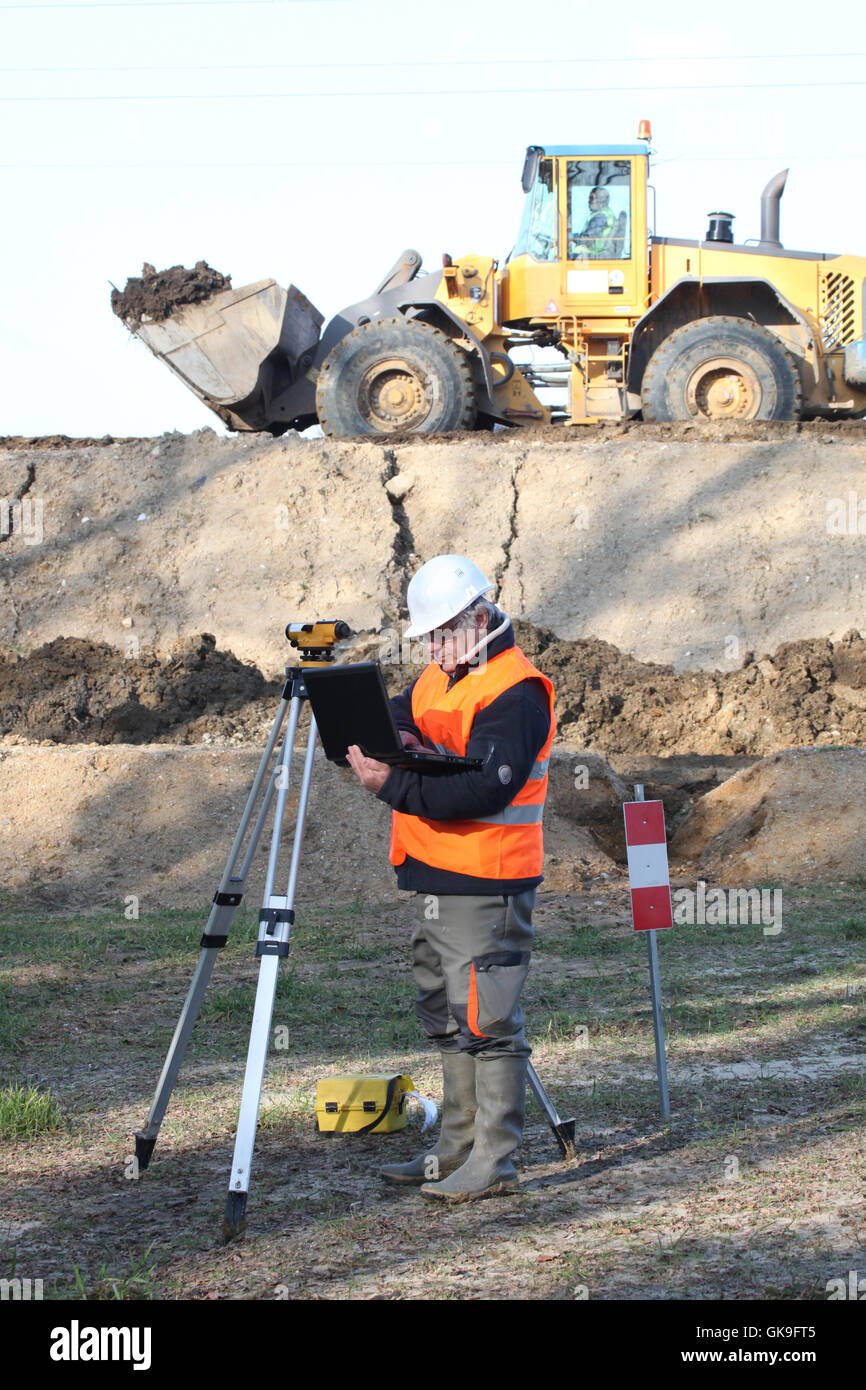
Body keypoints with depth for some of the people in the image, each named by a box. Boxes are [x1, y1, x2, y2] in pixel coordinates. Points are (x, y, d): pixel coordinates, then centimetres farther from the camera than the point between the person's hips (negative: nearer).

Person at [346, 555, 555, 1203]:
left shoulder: (516, 693, -17)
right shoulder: (443, 673, 13)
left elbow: (483, 789, -26)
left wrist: (393, 784, -29)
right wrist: (396, 734, -6)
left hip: (486, 887, -10)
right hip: (437, 881, 10)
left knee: (485, 1019, -7)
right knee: (447, 1016, 16)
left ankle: (494, 1162, -2)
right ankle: (459, 1149, 25)